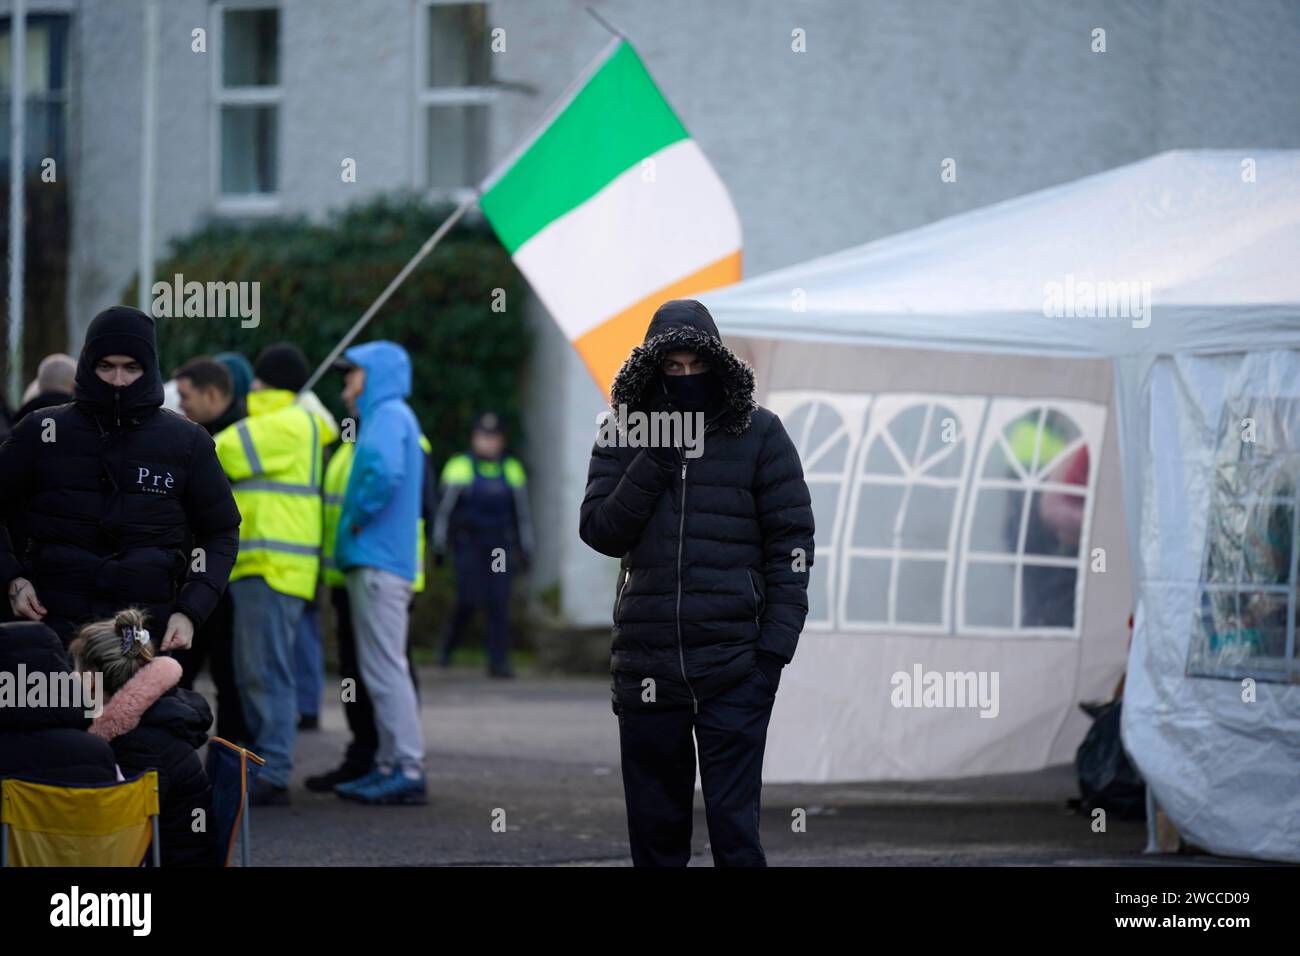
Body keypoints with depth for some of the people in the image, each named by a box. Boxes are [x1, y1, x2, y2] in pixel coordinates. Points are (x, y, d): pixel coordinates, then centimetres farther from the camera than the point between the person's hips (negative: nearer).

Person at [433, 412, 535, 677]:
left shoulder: (512, 471, 9)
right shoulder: (460, 468, -1)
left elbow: (522, 514, 14)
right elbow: (444, 509, 0)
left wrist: (526, 550, 11)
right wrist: (439, 546, -4)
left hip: (499, 547, 3)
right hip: (468, 545, -3)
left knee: (499, 603, -6)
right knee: (469, 600, -11)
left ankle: (499, 662, -4)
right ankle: (448, 645, 15)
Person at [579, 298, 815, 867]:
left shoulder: (759, 433, 2)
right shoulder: (624, 437, 9)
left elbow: (791, 538, 1)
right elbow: (600, 531, 1)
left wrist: (777, 642, -7)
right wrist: (654, 463, -10)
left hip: (733, 667, -3)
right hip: (646, 665, 3)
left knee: (734, 826, -7)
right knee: (654, 826, 8)